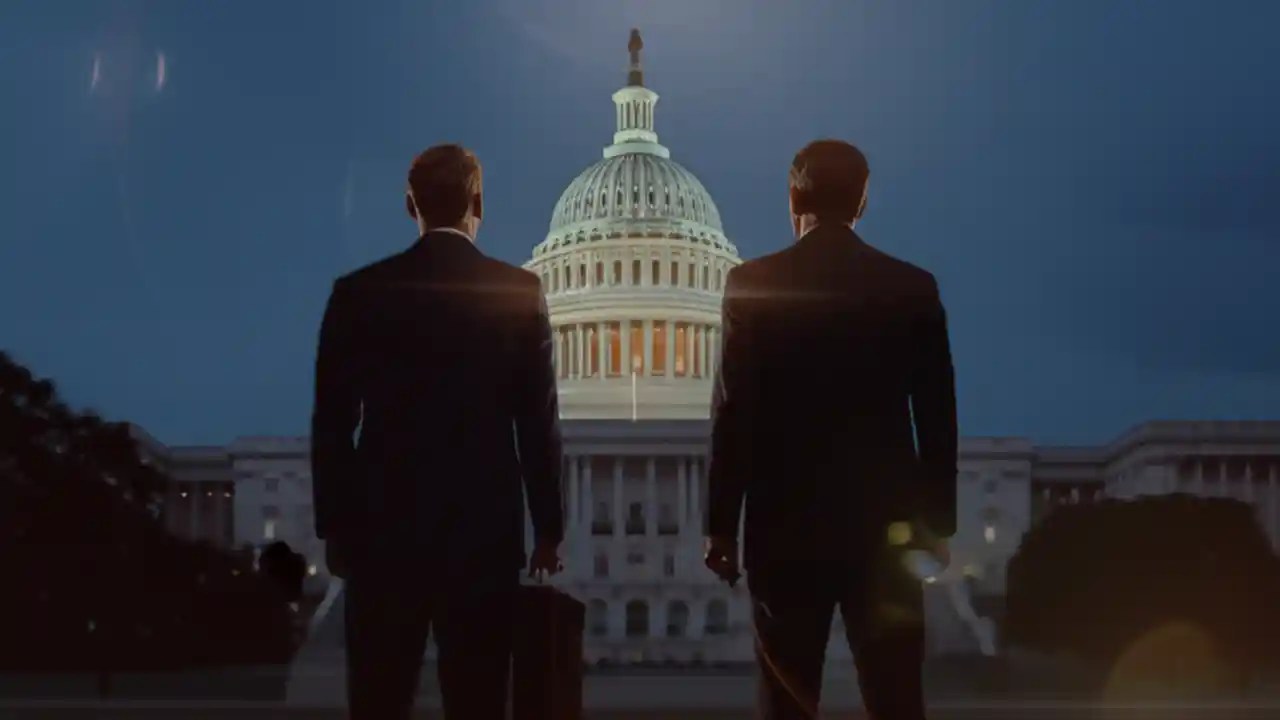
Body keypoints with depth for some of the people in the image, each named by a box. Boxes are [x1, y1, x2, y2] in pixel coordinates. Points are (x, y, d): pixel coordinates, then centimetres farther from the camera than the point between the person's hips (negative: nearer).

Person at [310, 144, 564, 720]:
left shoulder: (358, 293, 0)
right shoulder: (519, 292, -1)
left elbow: (332, 424, 1)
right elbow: (539, 421, 0)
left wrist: (334, 527, 10)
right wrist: (549, 528, 7)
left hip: (383, 529, 0)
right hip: (486, 529, 0)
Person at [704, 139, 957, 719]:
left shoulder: (753, 285, -3)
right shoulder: (913, 288, 2)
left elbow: (733, 413, -5)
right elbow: (937, 416, 4)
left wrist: (720, 525, 1)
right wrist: (939, 522, 12)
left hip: (787, 520, -1)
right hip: (885, 521, 2)